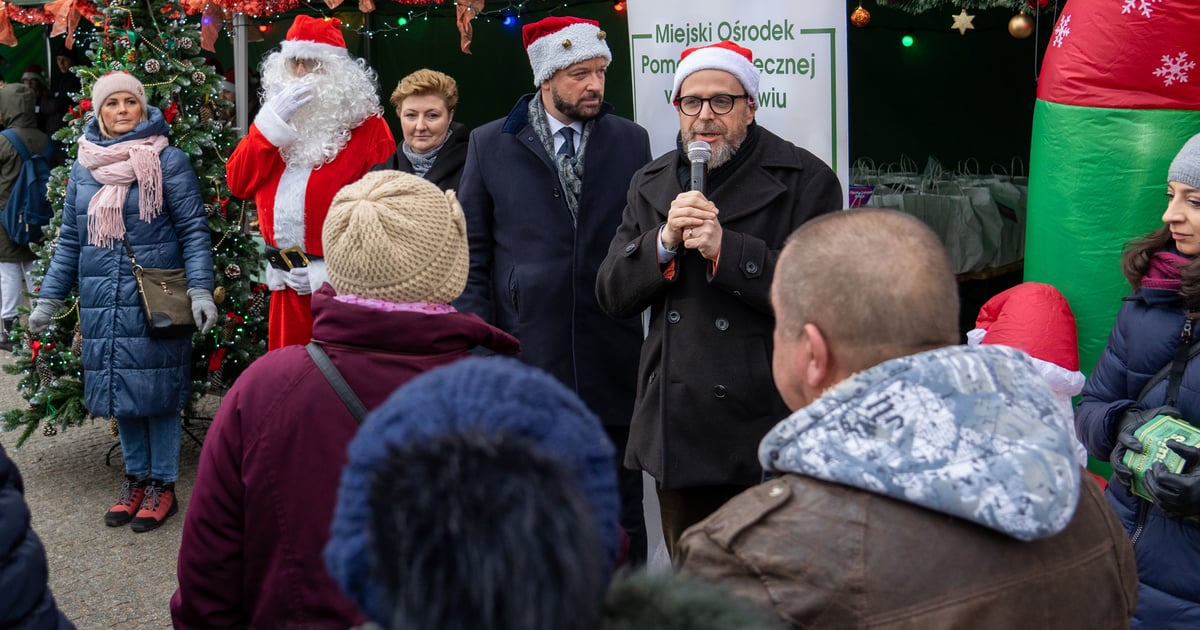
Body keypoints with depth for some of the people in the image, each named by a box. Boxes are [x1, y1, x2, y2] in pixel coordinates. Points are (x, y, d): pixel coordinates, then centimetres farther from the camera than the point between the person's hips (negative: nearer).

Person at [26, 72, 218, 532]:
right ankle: (135, 477, 24)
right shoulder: (82, 170, 11)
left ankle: (162, 483, 11)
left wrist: (200, 290, -14)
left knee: (157, 387, -1)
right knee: (119, 388, 10)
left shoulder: (169, 162, -3)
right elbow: (69, 240, 17)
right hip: (103, 304, 5)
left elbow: (194, 230, -4)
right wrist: (48, 300, 14)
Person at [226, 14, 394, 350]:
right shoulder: (276, 121, 14)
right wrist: (272, 121, -6)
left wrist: (331, 270, -13)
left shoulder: (367, 127, -3)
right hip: (286, 285, 6)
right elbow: (239, 183, 4)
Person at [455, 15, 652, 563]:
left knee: (622, 513, 7)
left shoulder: (631, 141, 7)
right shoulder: (490, 144, 4)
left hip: (612, 363, 1)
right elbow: (472, 252, 6)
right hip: (523, 357, -1)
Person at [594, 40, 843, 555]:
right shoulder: (651, 185, 12)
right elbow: (612, 296, 6)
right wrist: (665, 240, -11)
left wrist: (726, 249, -21)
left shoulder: (806, 180, -5)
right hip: (676, 430, 5)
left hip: (764, 426, -5)